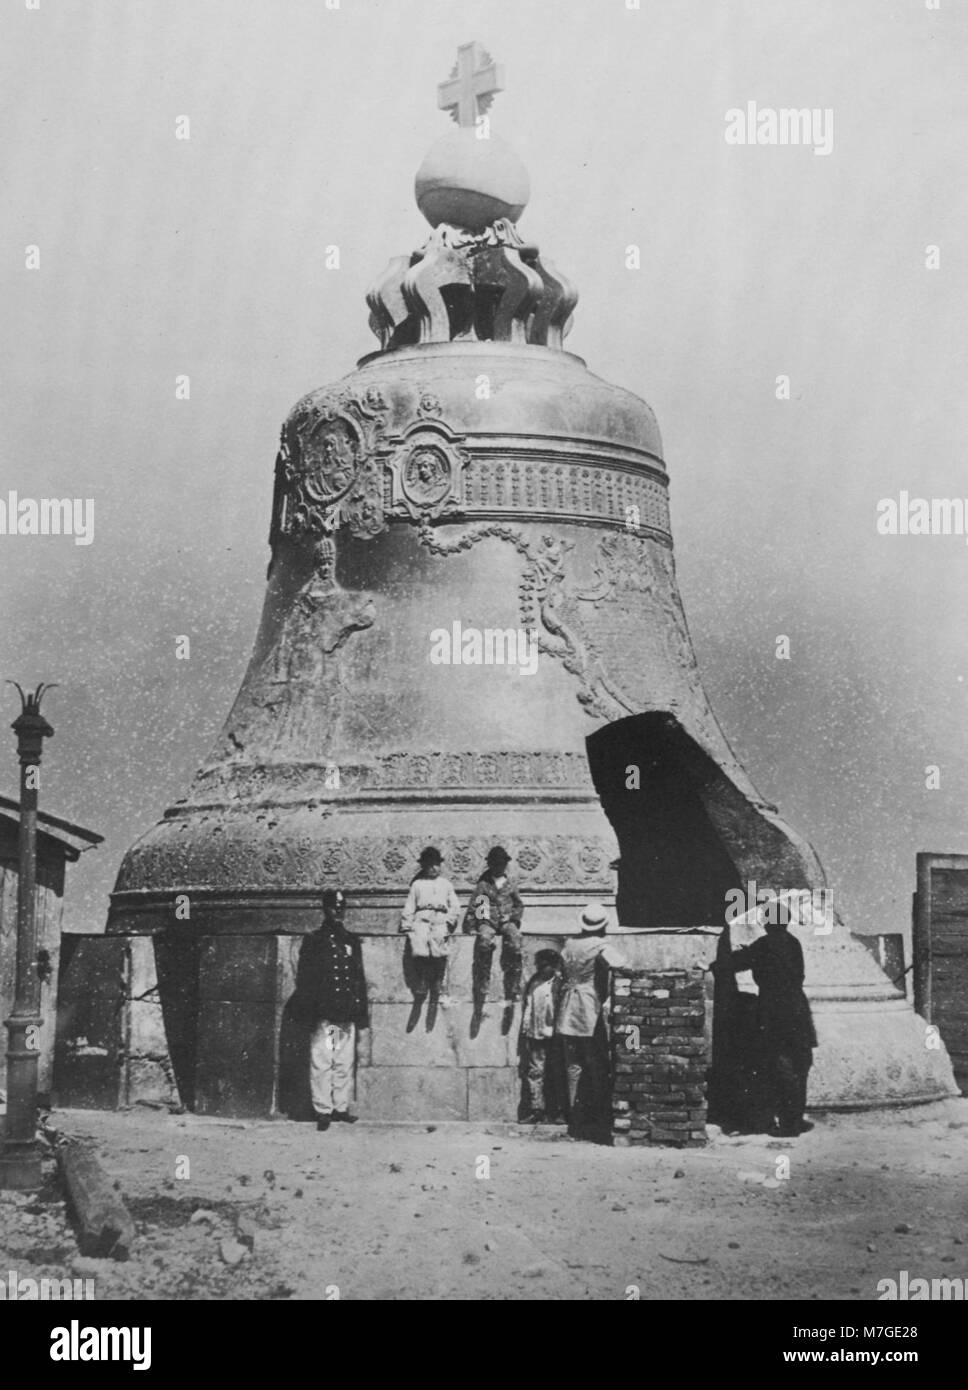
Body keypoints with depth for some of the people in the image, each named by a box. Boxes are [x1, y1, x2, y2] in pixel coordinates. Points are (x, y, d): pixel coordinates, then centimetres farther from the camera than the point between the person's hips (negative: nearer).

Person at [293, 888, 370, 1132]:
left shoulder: (351, 941, 15)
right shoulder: (314, 941, 3)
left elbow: (360, 979, 18)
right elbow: (303, 980, -1)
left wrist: (362, 1011, 12)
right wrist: (307, 1012, -9)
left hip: (347, 1015, 4)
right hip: (323, 1014, -4)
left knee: (345, 1063, 6)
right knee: (321, 1063, -5)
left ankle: (341, 1107, 14)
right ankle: (323, 1110, -1)